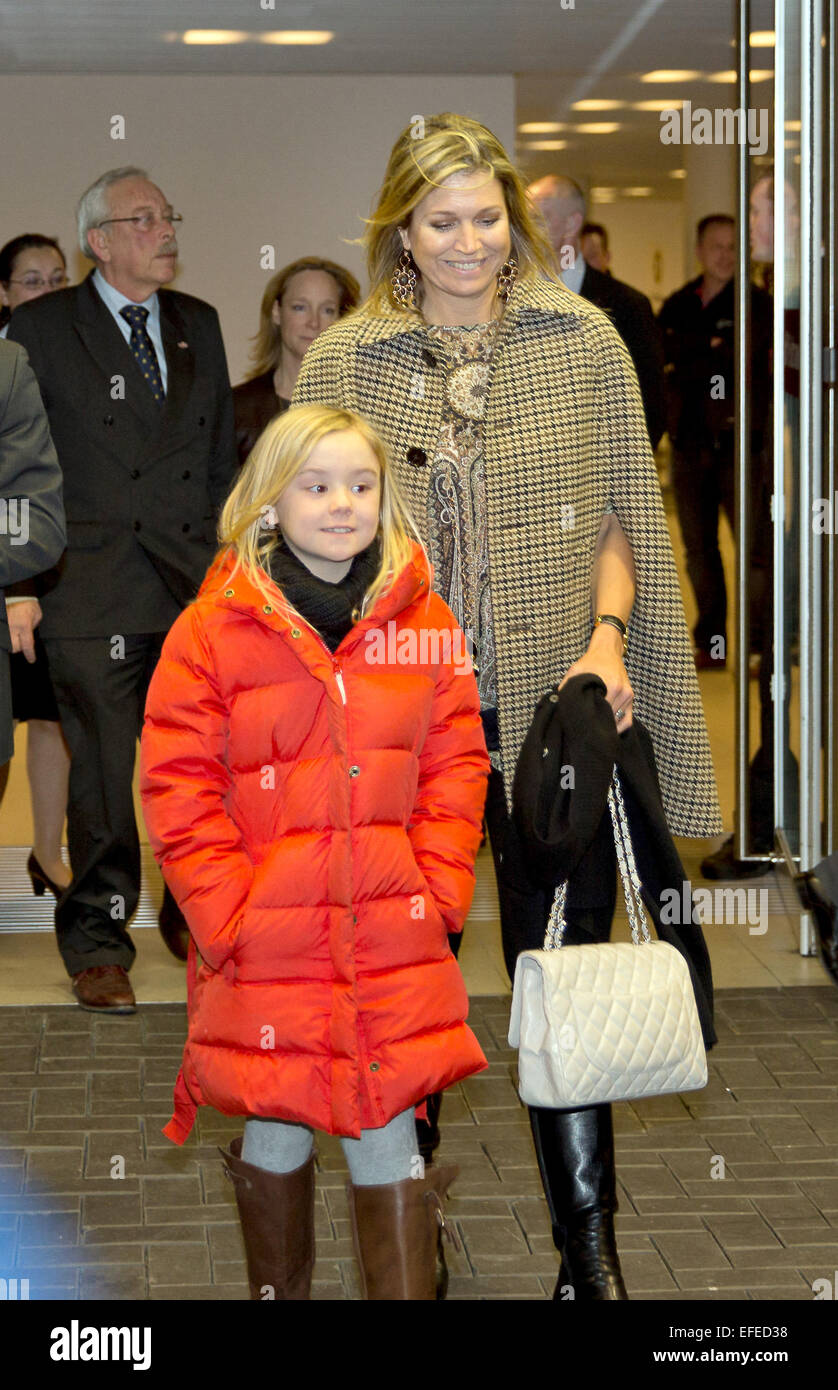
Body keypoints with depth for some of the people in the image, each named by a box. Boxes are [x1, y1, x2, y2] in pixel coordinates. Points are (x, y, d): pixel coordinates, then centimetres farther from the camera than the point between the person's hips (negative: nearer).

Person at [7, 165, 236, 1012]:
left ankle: (193, 918, 21)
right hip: (93, 591, -4)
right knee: (102, 775, 0)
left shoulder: (197, 325, 16)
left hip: (195, 588, 4)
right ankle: (97, 944, 12)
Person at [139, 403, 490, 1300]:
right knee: (276, 1136, 10)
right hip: (267, 945, -1)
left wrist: (437, 891, -1)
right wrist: (230, 913, -9)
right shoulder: (213, 628, -4)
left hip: (395, 940, 1)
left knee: (388, 1140, 3)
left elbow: (456, 764, 9)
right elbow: (177, 788, -3)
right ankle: (279, 1292, 30)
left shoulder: (424, 622, 5)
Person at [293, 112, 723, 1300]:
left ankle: (589, 1245, 12)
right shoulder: (342, 363, 3)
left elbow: (622, 510, 7)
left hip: (552, 708, 0)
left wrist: (608, 633, -7)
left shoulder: (582, 341, 5)